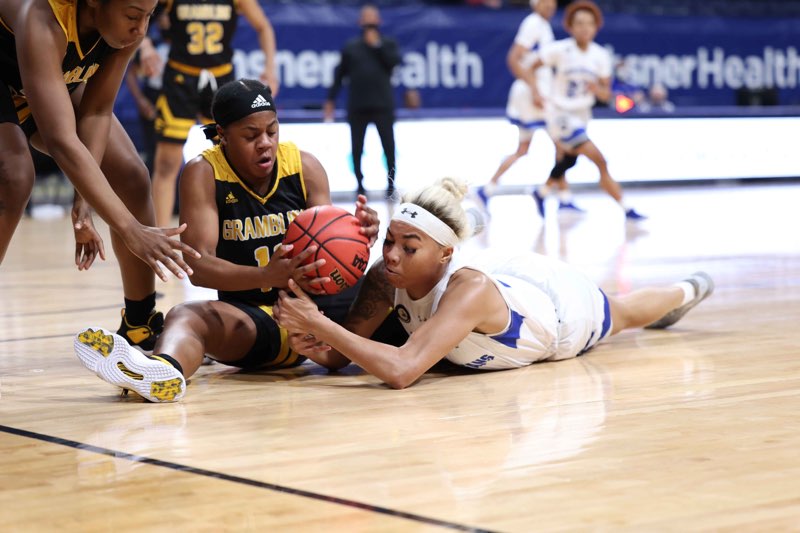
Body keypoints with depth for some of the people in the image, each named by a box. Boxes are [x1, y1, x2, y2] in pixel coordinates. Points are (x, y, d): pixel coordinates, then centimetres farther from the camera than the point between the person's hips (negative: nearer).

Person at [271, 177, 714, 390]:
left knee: (625, 313, 29)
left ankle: (685, 291, 65)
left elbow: (402, 370, -62)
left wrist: (320, 324, -66)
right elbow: (342, 357, -30)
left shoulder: (468, 288, -51)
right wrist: (315, 347, -53)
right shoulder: (386, 276, -34)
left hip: (567, 305, -4)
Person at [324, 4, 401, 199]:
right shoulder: (350, 47, 11)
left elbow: (394, 61, -10)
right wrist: (330, 99, 7)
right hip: (357, 106, 2)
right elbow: (340, 74, 11)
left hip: (383, 104, -1)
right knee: (356, 147, 5)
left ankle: (391, 184, 2)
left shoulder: (388, 43, 9)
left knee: (388, 145, -5)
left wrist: (377, 45, -10)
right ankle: (360, 183, 16)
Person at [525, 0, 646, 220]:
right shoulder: (560, 50, -15)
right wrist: (536, 93, -20)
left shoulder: (601, 56, -3)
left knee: (569, 159, 28)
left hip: (582, 115, 7)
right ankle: (626, 208, -12)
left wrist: (597, 89, -22)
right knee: (600, 161, -16)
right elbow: (531, 69, -5)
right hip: (561, 114, -7)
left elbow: (606, 94, 1)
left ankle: (542, 192, 53)